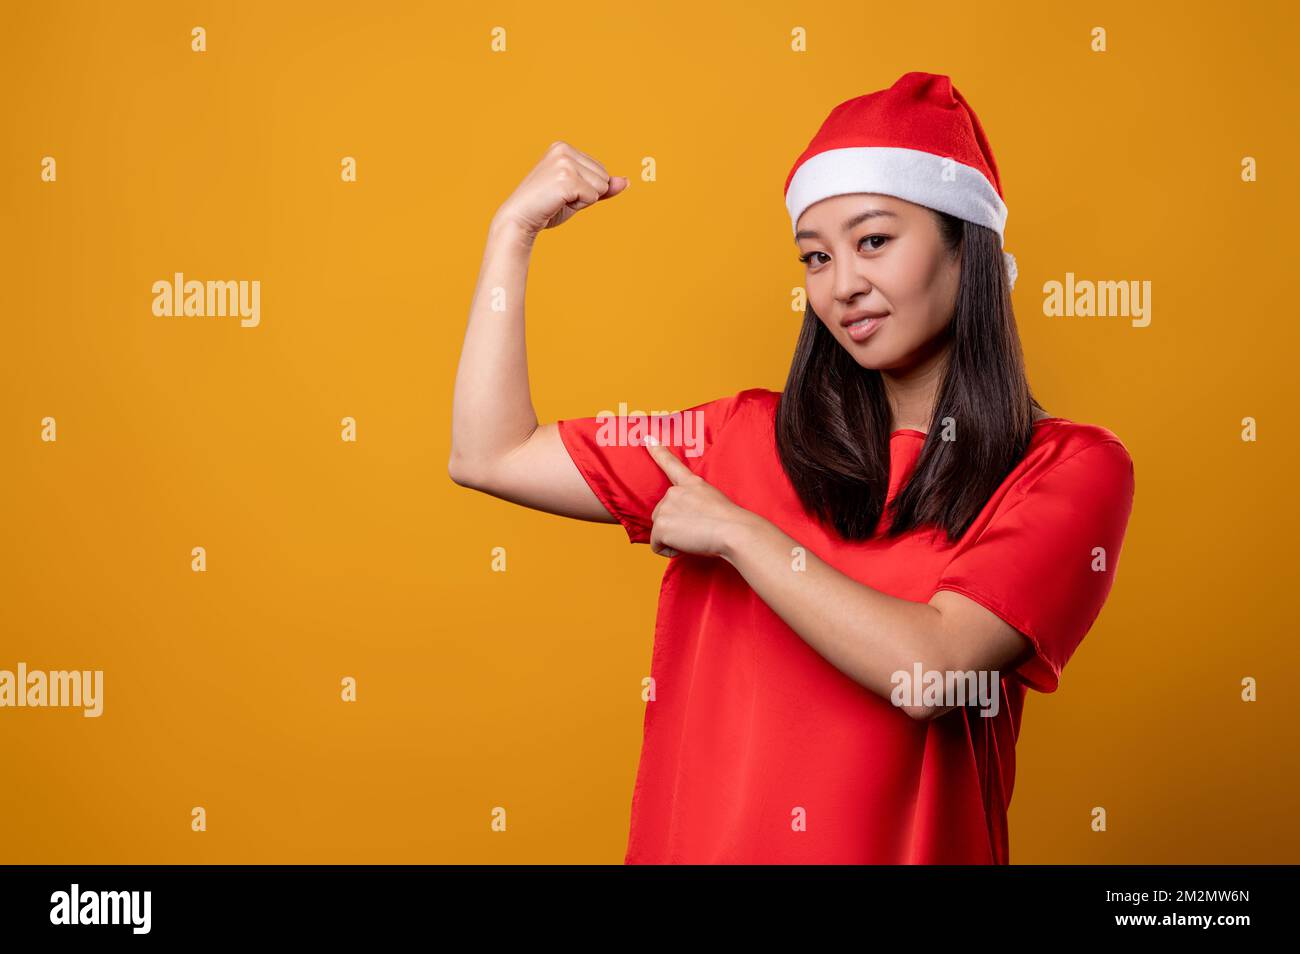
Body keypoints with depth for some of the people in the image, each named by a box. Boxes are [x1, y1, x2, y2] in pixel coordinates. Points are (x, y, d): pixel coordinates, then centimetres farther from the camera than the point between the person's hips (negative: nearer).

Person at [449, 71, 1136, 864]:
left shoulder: (1072, 470, -4)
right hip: (687, 842, 3)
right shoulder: (751, 437, 5)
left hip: (901, 844, -2)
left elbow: (927, 670, -17)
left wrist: (736, 531, -9)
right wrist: (514, 227, 6)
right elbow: (489, 456, 5)